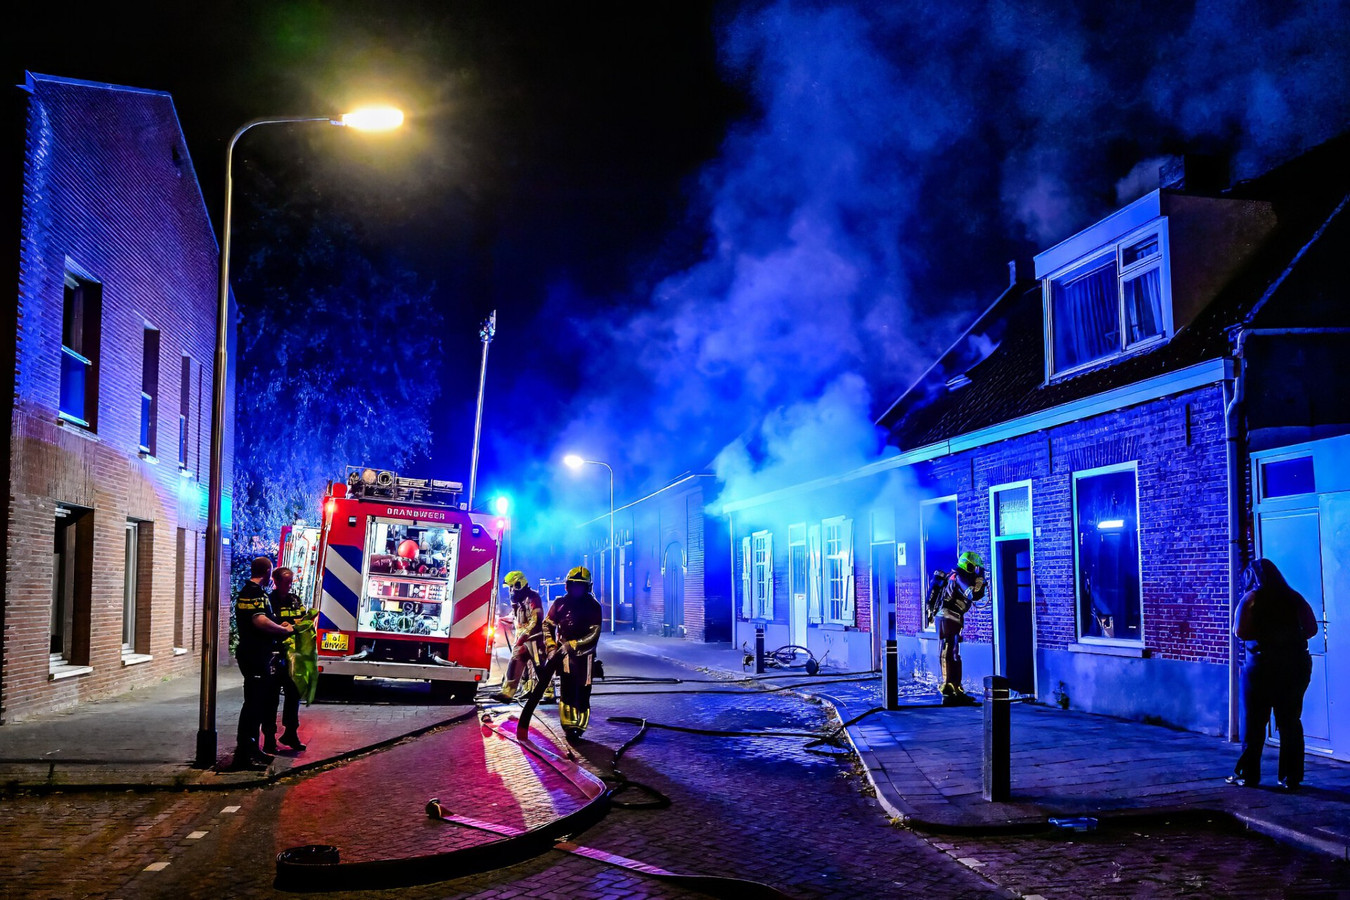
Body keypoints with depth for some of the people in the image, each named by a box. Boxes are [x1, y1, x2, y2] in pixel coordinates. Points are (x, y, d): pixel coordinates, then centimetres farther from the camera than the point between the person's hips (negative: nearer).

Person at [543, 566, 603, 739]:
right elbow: (548, 625, 10)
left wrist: (572, 644, -19)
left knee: (583, 692, 1)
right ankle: (569, 726, -12)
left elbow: (594, 634, -9)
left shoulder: (593, 606, -1)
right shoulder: (560, 603, 6)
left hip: (584, 655, -1)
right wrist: (551, 647, -3)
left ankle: (579, 727, 10)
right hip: (564, 654, 1)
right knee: (567, 691, -12)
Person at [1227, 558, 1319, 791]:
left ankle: (1248, 773, 8)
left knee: (1254, 723, 4)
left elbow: (1239, 632, -13)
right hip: (1295, 664, 4)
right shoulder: (1293, 597, 6)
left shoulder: (1252, 598, -6)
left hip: (1262, 664, -4)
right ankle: (1291, 776, 11)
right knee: (1291, 722, 9)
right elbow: (1311, 628, 10)